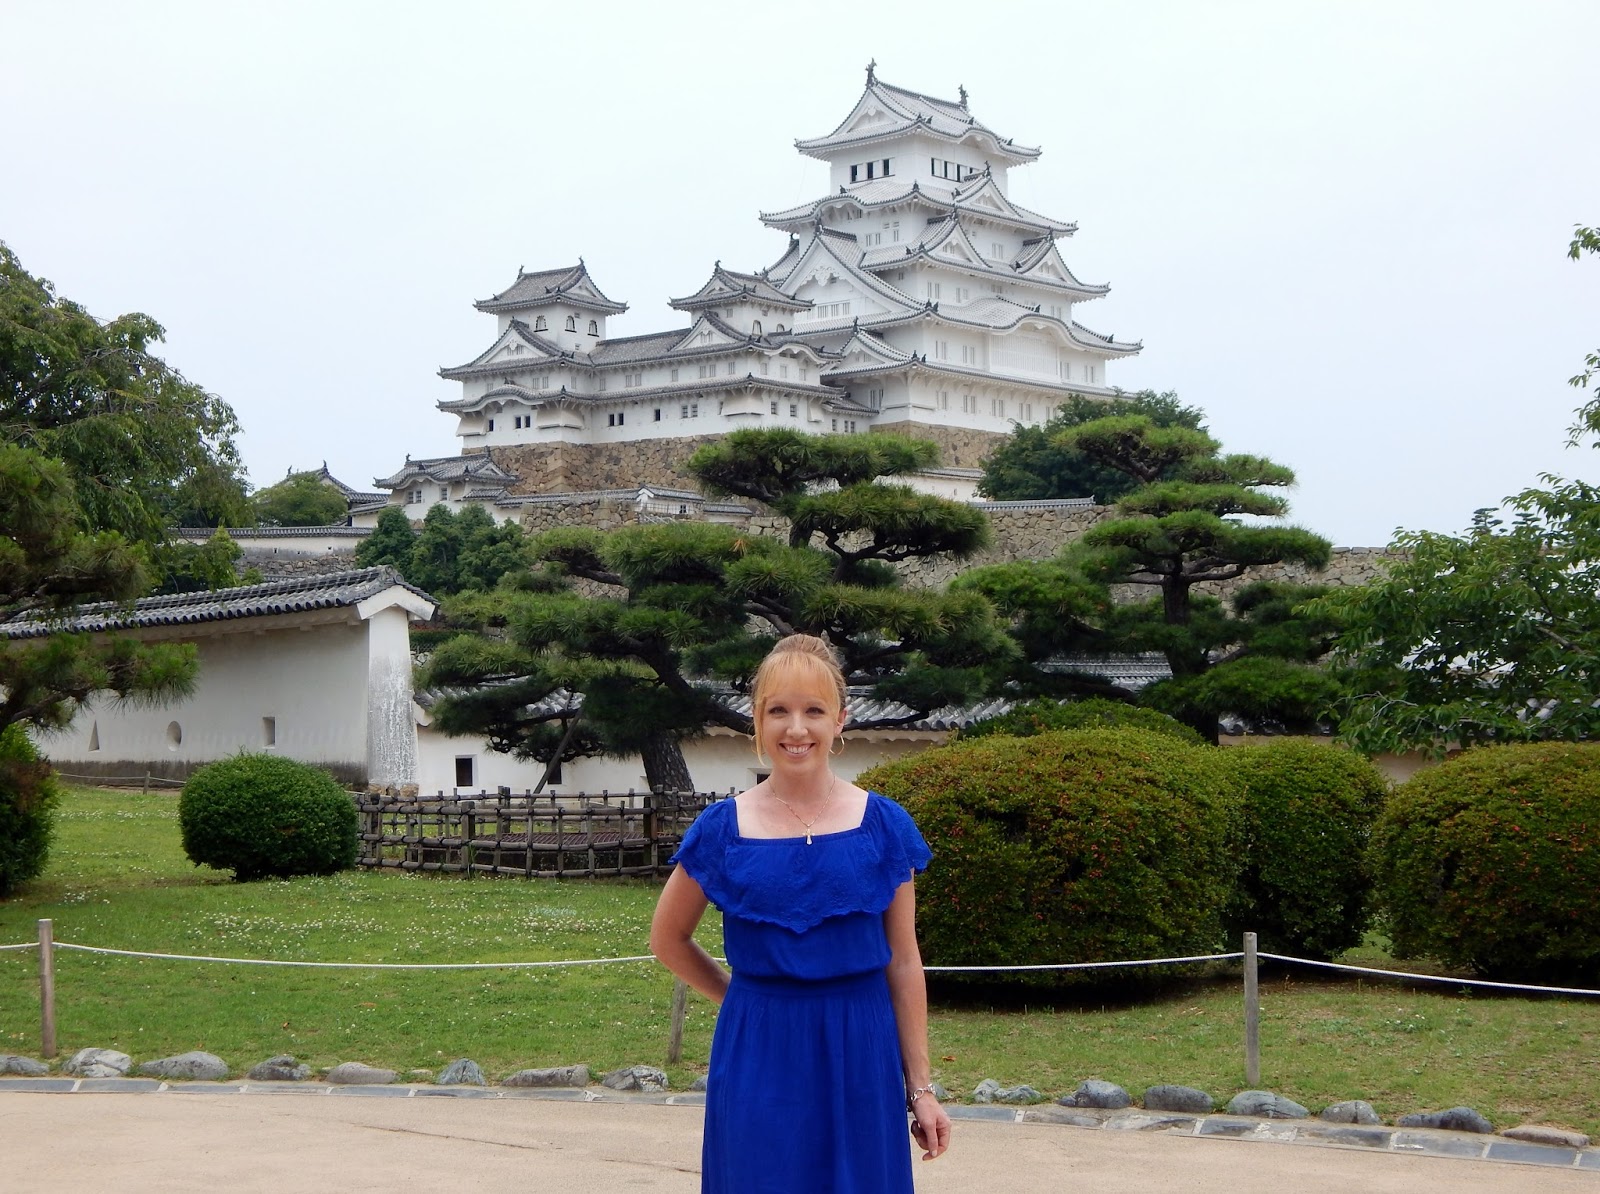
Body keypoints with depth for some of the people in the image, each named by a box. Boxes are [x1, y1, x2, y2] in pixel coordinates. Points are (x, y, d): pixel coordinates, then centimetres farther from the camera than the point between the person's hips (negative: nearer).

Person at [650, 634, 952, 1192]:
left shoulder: (883, 826, 0)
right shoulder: (722, 830, -1)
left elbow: (904, 964, 2)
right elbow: (668, 940, 13)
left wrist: (921, 1089, 3)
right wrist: (747, 998, 9)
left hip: (860, 1058, 0)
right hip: (757, 1057, 0)